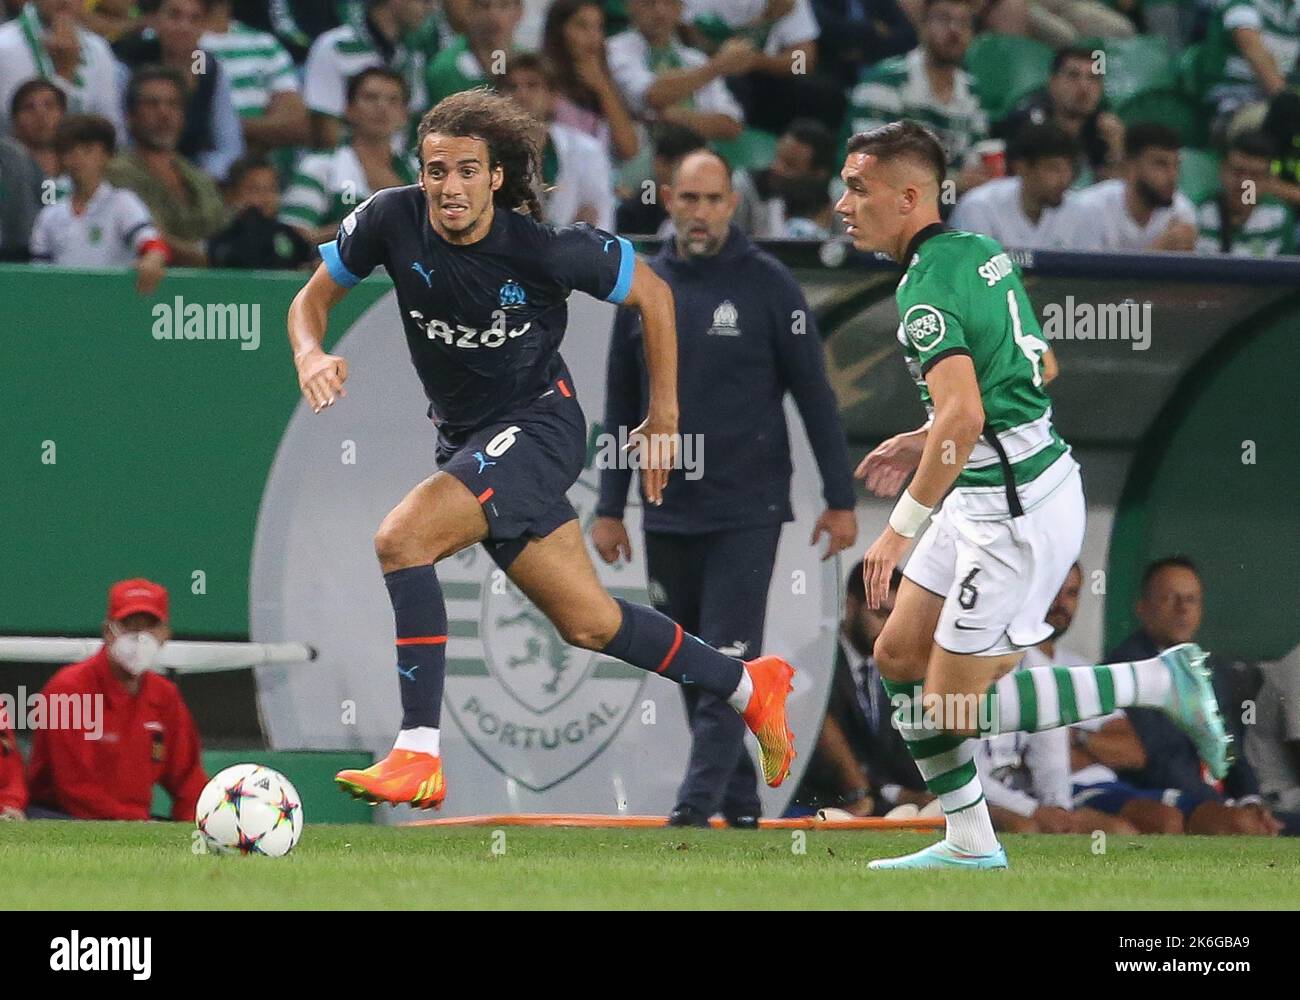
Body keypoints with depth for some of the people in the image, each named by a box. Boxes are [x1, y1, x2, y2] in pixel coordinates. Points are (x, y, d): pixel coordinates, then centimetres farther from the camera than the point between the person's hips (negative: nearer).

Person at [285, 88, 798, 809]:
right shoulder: (391, 221, -11)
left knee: (402, 537, -27)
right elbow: (314, 297, 3)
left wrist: (664, 416, -1)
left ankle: (418, 755, -27)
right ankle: (749, 687, 34)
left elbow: (650, 291, -5)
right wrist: (311, 354, -21)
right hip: (464, 438, 6)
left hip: (536, 422, -6)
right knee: (591, 626, 12)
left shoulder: (545, 248, -21)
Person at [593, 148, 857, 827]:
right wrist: (609, 507, 10)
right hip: (669, 515, 4)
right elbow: (621, 408, 14)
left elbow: (814, 394, -1)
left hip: (747, 513, -4)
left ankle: (696, 806, -15)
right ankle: (739, 799, 17)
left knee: (728, 663, -11)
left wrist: (840, 499, -4)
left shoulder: (767, 286, -3)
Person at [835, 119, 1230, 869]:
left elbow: (963, 417, -32)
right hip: (994, 493, 10)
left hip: (1015, 512, -10)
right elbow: (1041, 369, 19)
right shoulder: (982, 252, 8)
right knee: (899, 656, 13)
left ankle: (1163, 682, -1)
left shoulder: (927, 291, -20)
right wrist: (924, 441, 20)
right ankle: (971, 842, 19)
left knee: (953, 708, -3)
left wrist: (901, 528, -25)